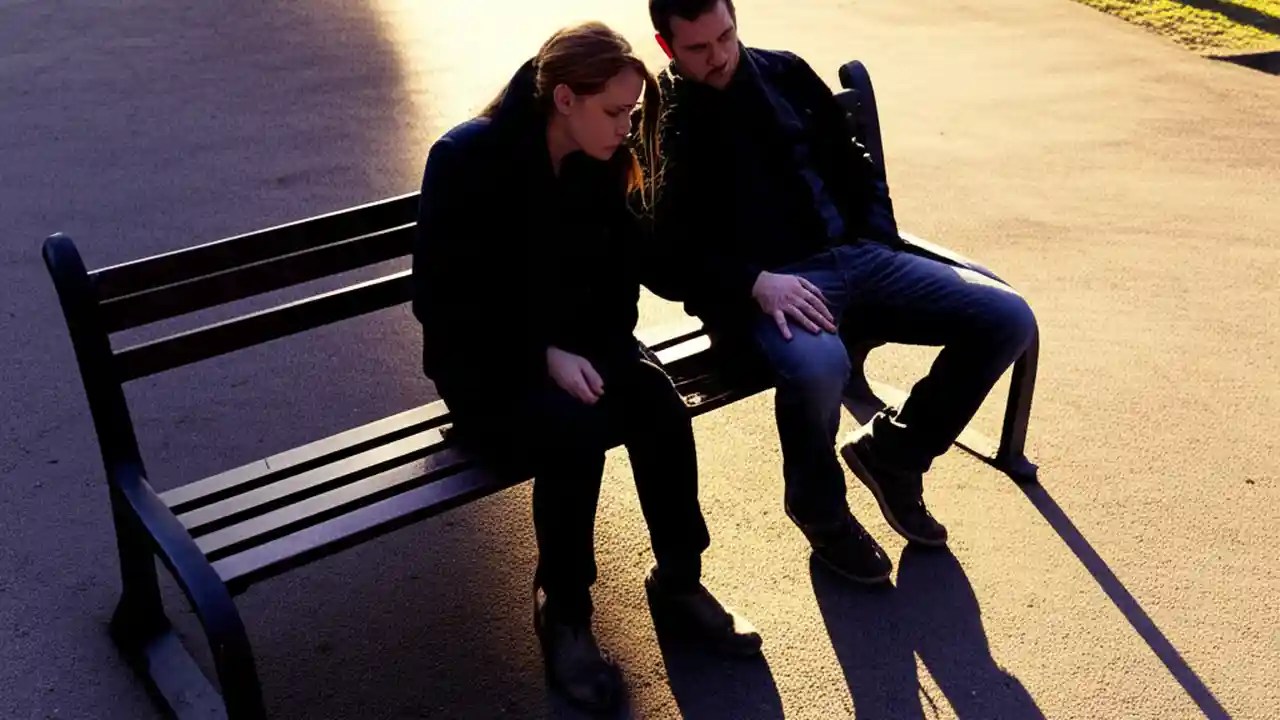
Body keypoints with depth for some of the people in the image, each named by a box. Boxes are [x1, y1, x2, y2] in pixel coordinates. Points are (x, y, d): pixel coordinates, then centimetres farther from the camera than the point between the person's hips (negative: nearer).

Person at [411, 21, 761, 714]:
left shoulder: (607, 162, -3)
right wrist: (543, 355, -26)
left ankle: (678, 582, -6)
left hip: (579, 343, 5)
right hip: (488, 360, -4)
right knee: (571, 431, -32)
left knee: (659, 400, -24)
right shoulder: (466, 158, -18)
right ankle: (563, 613, -11)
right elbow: (439, 299, -18)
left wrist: (589, 351, -14)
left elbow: (621, 274, 5)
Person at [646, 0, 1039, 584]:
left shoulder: (785, 73, 15)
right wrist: (756, 282, -23)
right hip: (756, 287, -6)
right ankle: (821, 513, -5)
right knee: (818, 365, -41)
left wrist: (881, 245, 8)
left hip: (852, 256, 6)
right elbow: (663, 254, -10)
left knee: (1008, 320, -9)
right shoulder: (656, 124, -1)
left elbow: (853, 163, 22)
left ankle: (892, 449, 12)